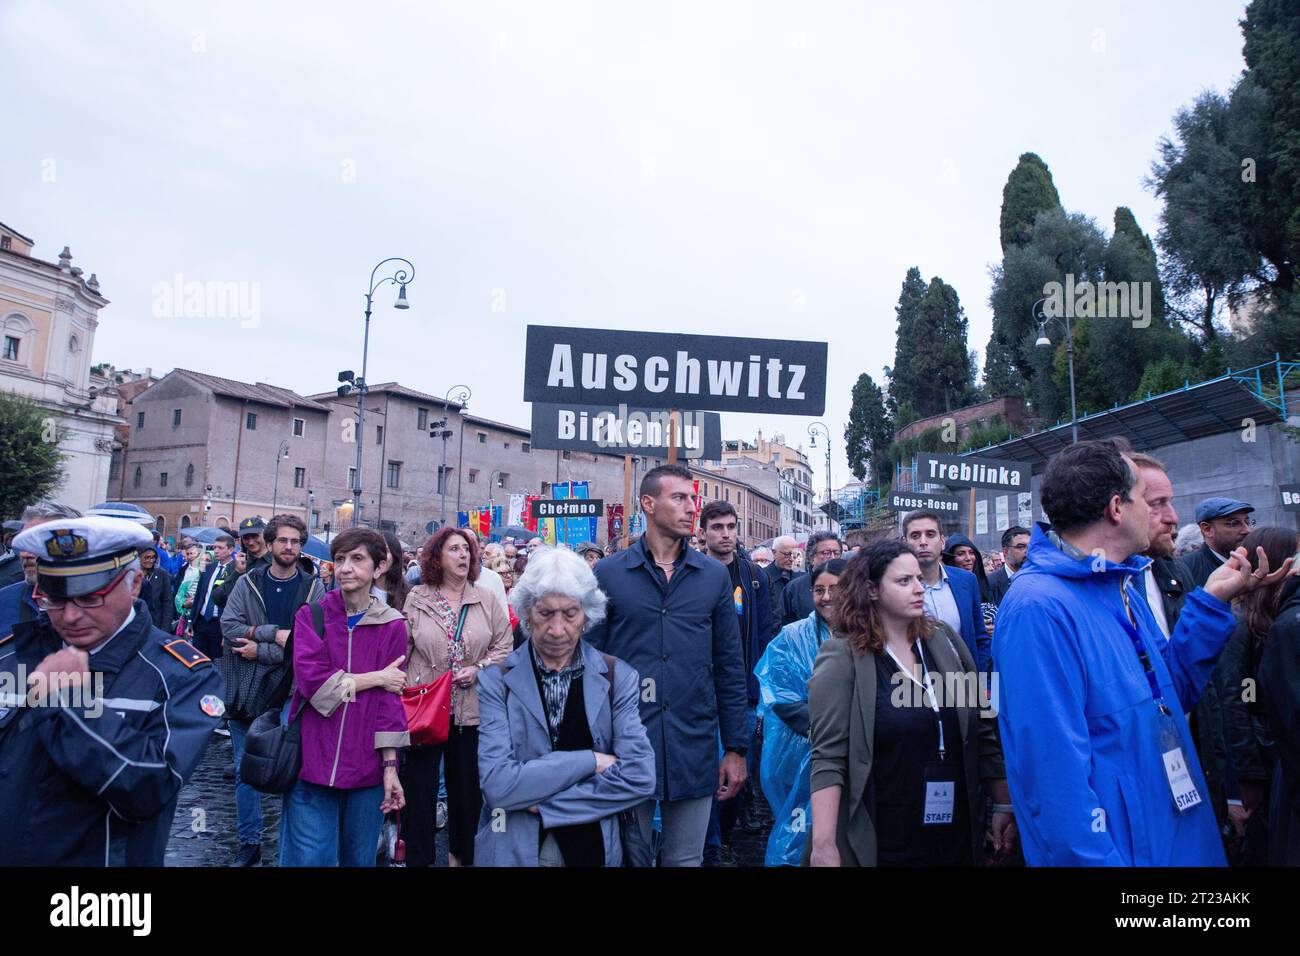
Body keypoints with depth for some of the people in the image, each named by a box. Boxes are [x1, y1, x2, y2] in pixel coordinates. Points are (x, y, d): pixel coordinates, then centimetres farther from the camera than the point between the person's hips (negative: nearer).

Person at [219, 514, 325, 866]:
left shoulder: (313, 587, -3)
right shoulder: (247, 582, 2)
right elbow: (228, 627, -10)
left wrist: (261, 650, -16)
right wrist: (276, 634, -20)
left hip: (290, 693, -2)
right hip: (244, 692, 2)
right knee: (245, 772, 12)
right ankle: (249, 842, 29)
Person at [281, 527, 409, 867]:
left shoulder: (392, 625, 0)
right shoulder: (311, 615, 0)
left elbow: (390, 700, -2)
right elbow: (312, 680, -12)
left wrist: (390, 766, -5)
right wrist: (375, 678, -9)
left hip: (366, 768, 1)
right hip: (312, 763, 0)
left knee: (359, 858, 13)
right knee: (309, 858, 4)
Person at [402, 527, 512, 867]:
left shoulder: (488, 600, 2)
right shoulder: (416, 598, -1)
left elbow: (504, 647, 3)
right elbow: (400, 650, 0)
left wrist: (479, 669, -11)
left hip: (471, 708, 2)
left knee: (467, 786, 14)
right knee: (420, 786, 6)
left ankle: (461, 853, 34)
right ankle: (417, 857, 23)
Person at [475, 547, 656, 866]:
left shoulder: (618, 678, -8)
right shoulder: (496, 681, -10)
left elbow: (639, 776, -15)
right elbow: (497, 784, -19)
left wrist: (542, 803, -18)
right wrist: (591, 761, -20)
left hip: (593, 848, 1)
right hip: (513, 849, -1)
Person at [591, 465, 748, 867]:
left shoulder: (715, 576, 3)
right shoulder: (608, 574, -3)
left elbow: (730, 668, 5)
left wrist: (736, 748, 4)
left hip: (694, 749, 2)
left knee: (686, 859, 15)